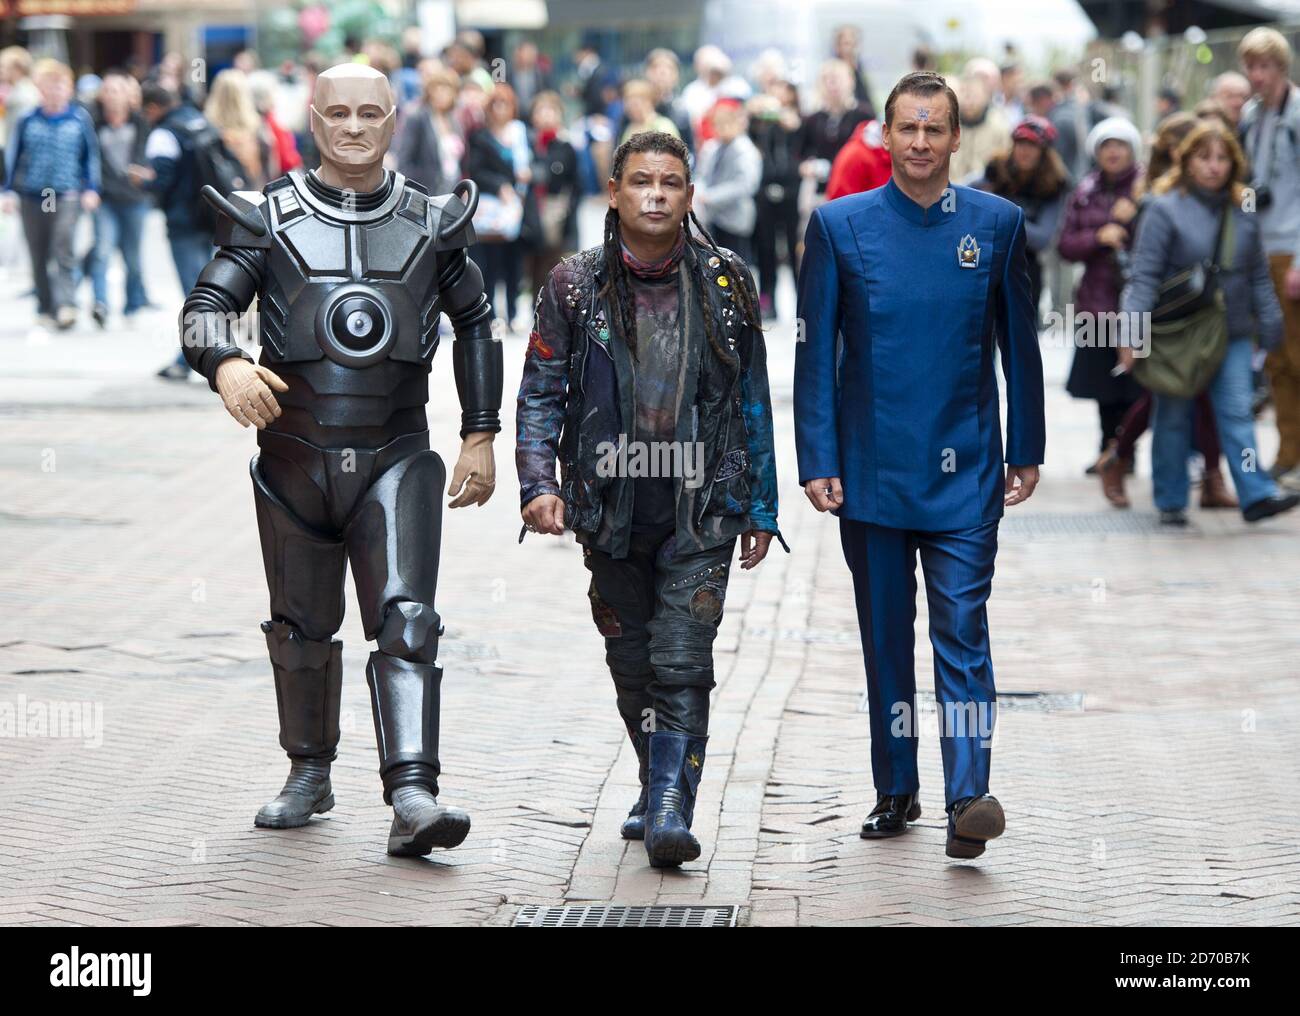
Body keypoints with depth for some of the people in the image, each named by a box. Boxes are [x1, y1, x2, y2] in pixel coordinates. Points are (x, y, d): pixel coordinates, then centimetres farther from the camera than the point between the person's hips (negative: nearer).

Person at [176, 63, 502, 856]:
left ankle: (413, 798, -23)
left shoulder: (430, 224, 6)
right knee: (303, 628, 13)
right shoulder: (268, 220, 2)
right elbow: (206, 307, -7)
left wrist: (481, 434, 13)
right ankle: (310, 776, 33)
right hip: (295, 455, 1)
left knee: (405, 619, -15)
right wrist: (226, 366, -30)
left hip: (395, 458, -1)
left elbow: (474, 323, 17)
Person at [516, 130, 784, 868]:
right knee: (632, 665, 13)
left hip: (701, 510, -2)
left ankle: (671, 811, -14)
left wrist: (761, 506, 8)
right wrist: (540, 483, -10)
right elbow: (540, 394, 4)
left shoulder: (727, 283, 3)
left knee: (682, 661, -12)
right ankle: (661, 788, 32)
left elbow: (753, 399, 9)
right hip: (612, 509, 2)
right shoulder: (577, 286, 2)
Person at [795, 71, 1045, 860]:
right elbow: (816, 351, 1)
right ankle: (895, 792, 19)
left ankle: (969, 798, -16)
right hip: (872, 467, 1)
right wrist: (817, 462, -4)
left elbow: (1019, 342, 8)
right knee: (886, 637, 9)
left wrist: (1026, 453, 8)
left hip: (964, 470, -1)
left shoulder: (998, 223, 3)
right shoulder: (840, 225, 1)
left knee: (963, 631, -9)